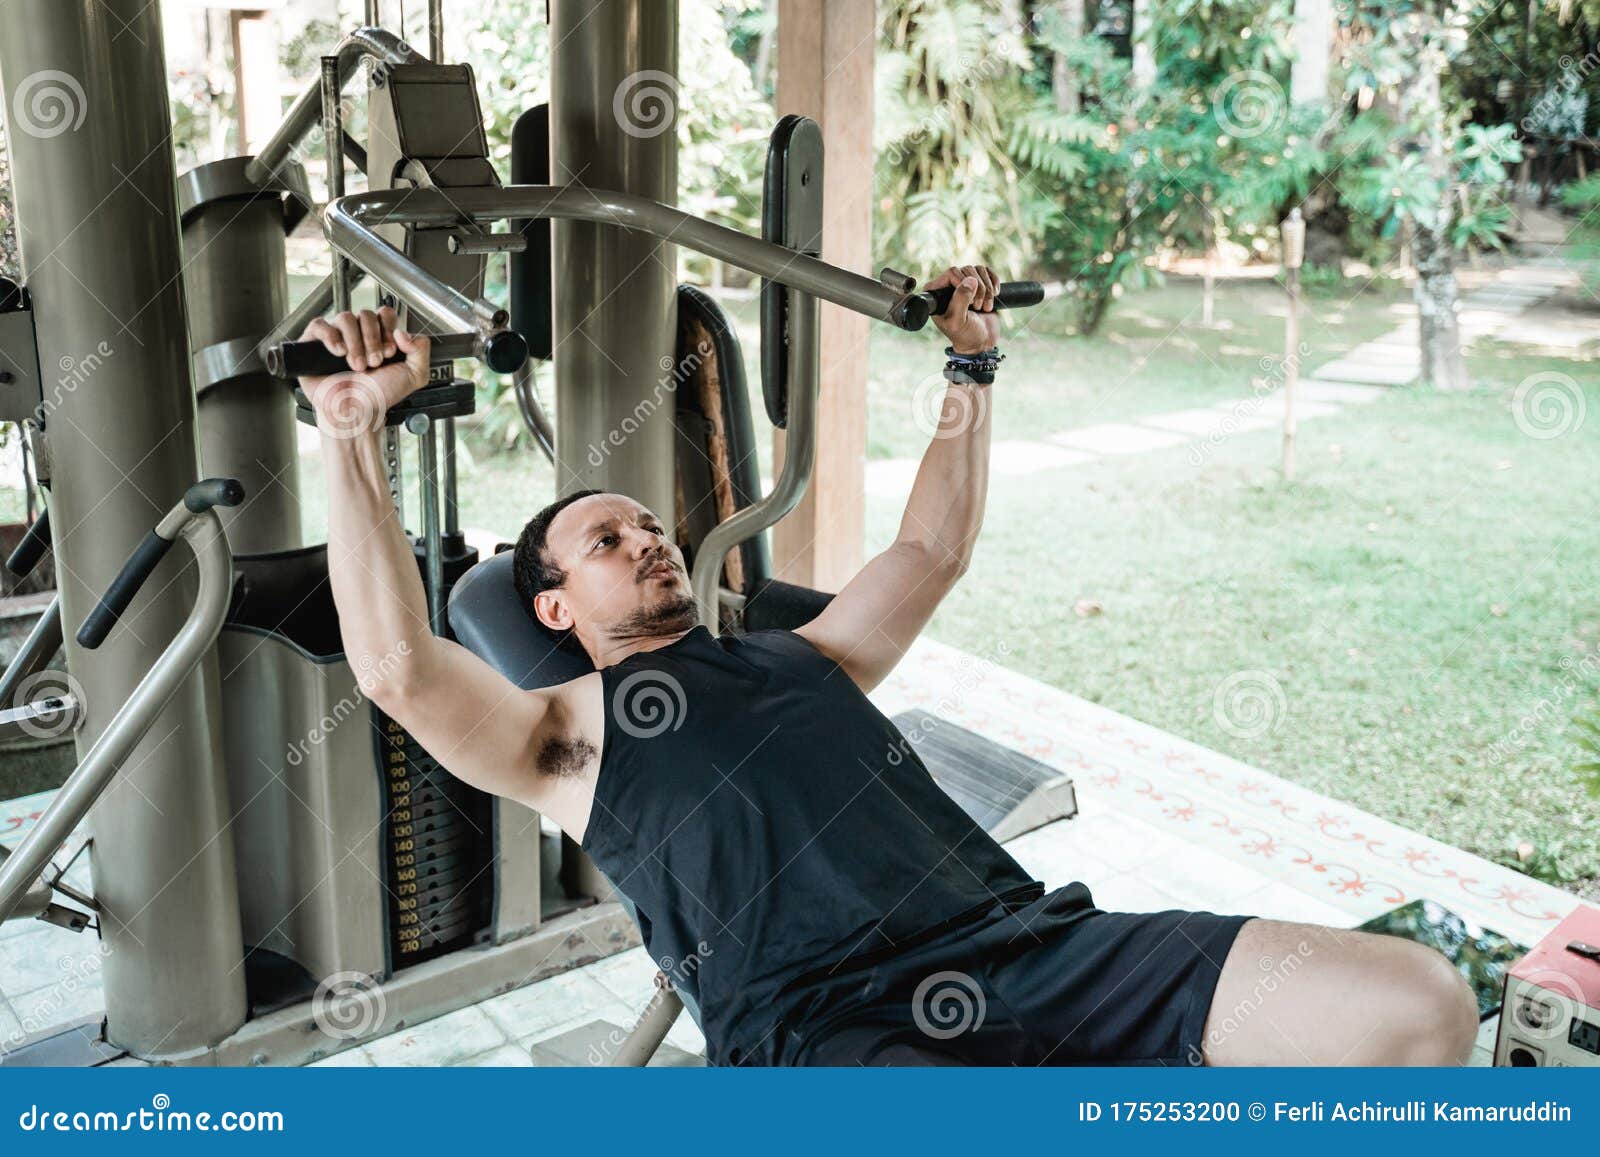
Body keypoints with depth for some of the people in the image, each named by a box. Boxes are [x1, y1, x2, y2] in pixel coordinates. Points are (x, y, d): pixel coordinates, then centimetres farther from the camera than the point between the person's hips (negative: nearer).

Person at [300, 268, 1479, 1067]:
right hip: (822, 1021, -6)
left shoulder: (800, 656, 31)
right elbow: (399, 665, -1)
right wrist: (355, 432, -2)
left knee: (1422, 1004, -9)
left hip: (1022, 934, 6)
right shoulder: (566, 732, 16)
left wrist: (973, 369, 39)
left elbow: (933, 549, 40)